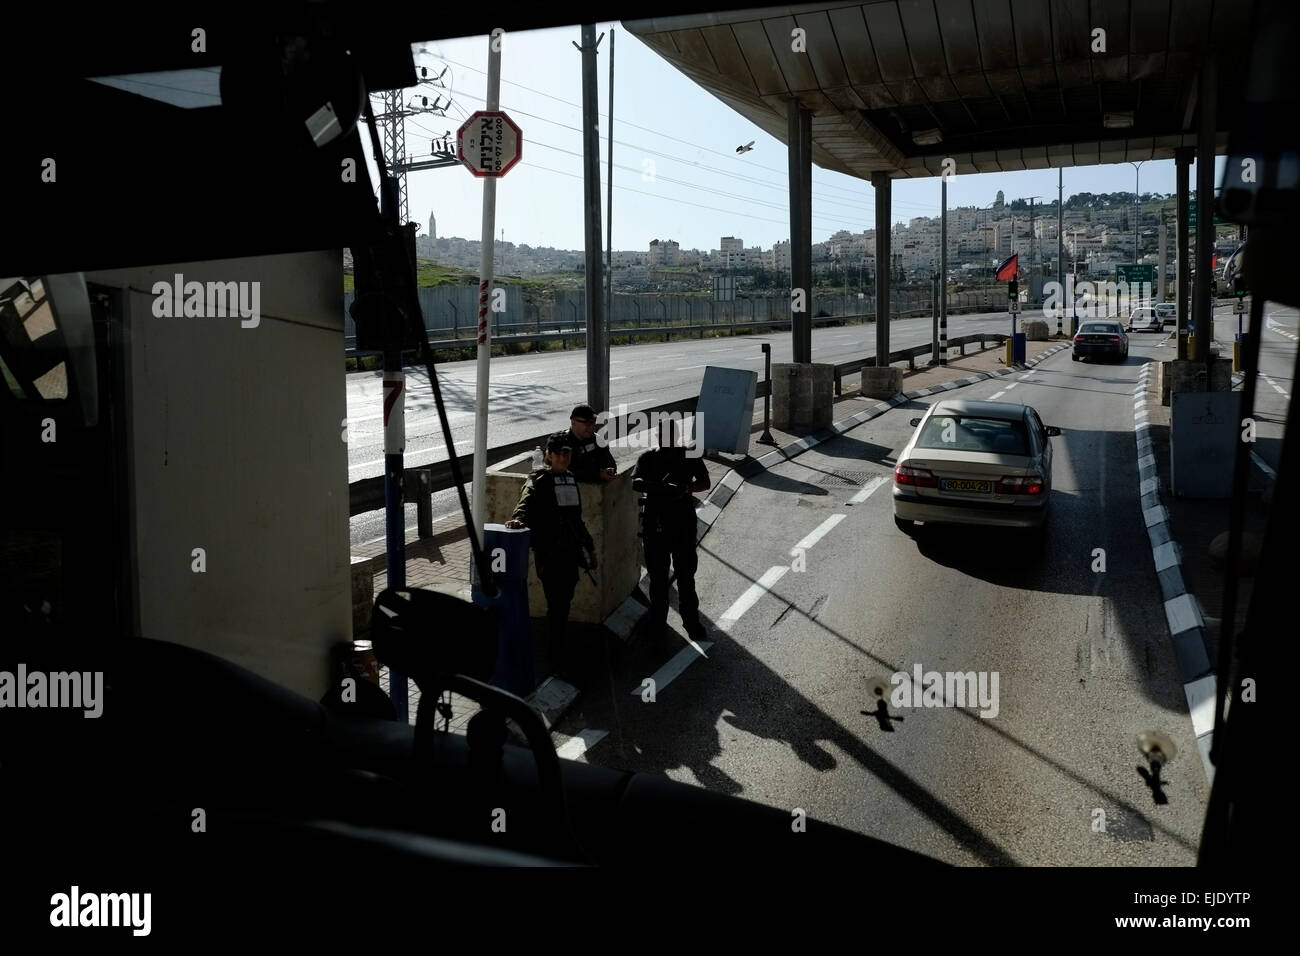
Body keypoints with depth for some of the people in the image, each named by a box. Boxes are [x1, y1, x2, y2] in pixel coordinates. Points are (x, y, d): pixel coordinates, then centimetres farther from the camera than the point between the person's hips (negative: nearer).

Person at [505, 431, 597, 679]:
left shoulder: (571, 480, 18)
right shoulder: (538, 480, -2)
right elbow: (527, 501, -22)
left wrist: (589, 547, 30)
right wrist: (519, 517, -43)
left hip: (570, 552, 6)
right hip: (549, 553, -6)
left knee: (564, 603, 11)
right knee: (556, 605, -7)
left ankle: (560, 651, 24)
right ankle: (561, 661, -3)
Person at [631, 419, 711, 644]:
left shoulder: (689, 456, 2)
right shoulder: (648, 458, 0)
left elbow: (705, 483, -3)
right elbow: (636, 483, -15)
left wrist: (686, 488, -24)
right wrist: (661, 486, -33)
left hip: (683, 524, 0)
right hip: (655, 525, 0)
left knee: (686, 575, 5)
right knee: (658, 576, 9)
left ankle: (691, 620, 15)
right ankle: (658, 621, 22)